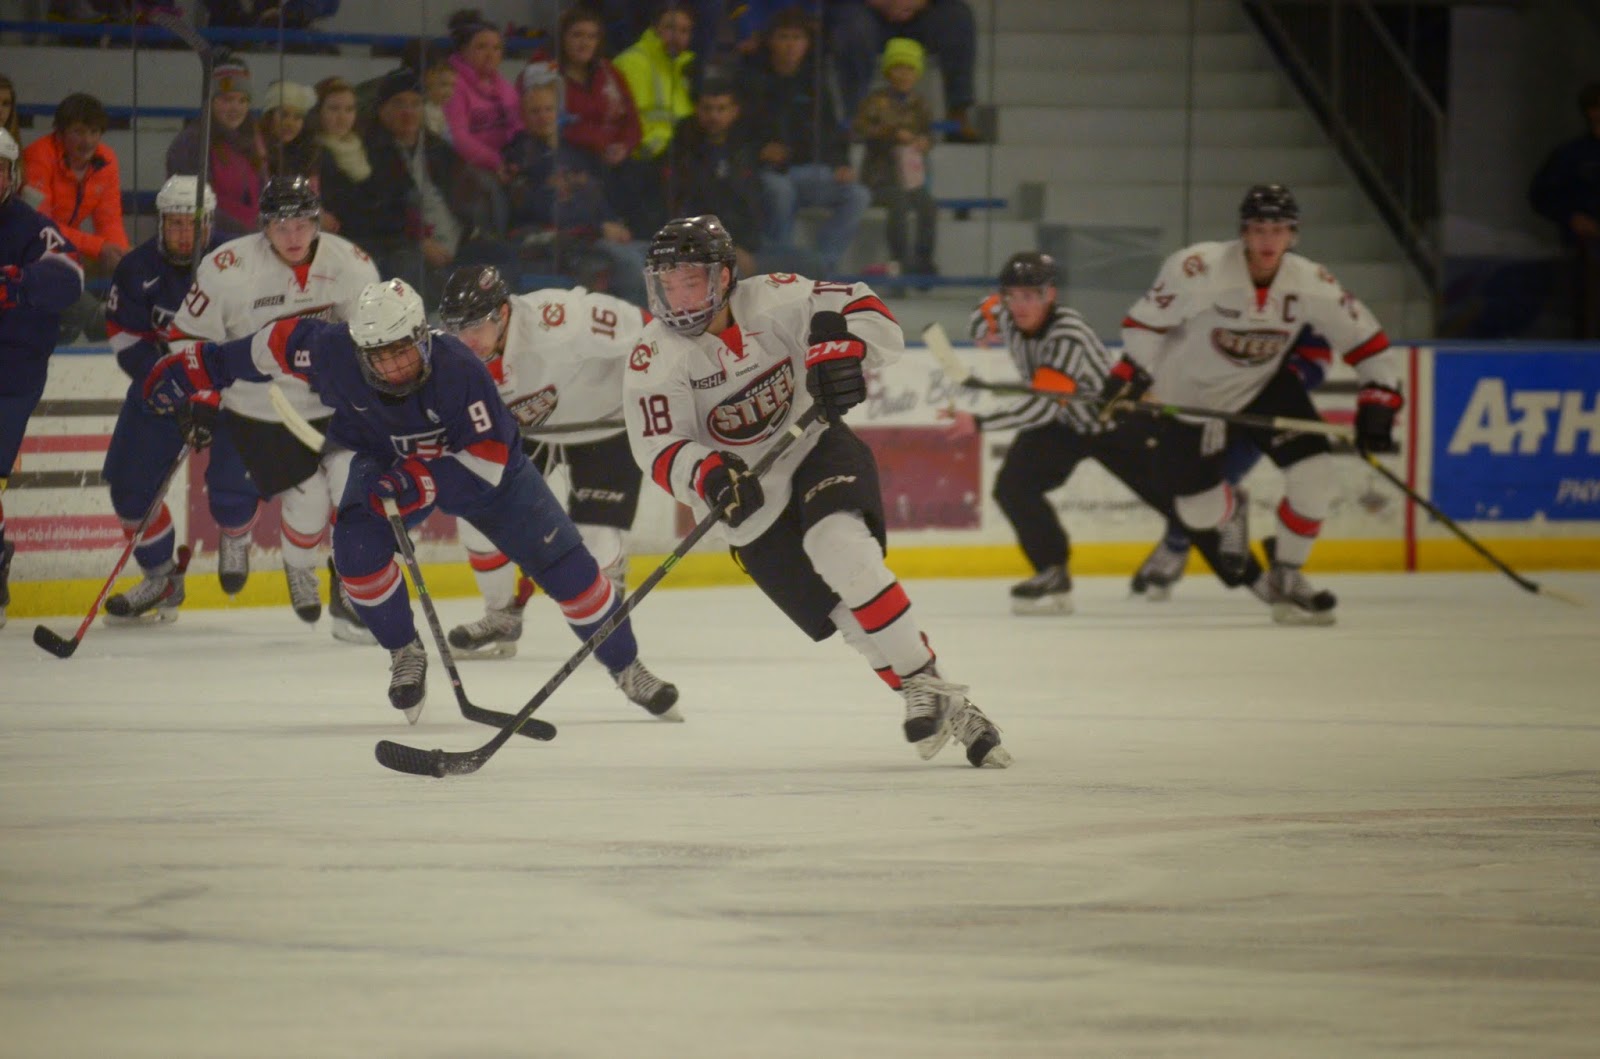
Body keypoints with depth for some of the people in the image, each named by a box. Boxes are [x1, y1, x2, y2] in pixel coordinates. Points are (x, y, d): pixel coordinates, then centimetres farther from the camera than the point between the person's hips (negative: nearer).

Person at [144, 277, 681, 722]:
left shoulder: (459, 369, -38)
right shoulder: (332, 354, -31)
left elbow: (488, 461, -34)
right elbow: (281, 343, -11)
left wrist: (420, 483, -46)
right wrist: (200, 367, -5)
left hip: (483, 467, -2)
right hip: (388, 462, 2)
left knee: (562, 561, -7)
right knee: (357, 544, -25)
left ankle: (626, 667, 11)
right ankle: (405, 654, -1)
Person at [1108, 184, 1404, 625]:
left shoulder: (1312, 284, -19)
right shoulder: (1199, 269, -30)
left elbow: (1366, 341, -10)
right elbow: (1147, 320, -17)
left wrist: (1378, 403, -17)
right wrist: (1130, 375, -23)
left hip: (1265, 385, 3)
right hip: (1191, 393, -3)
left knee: (1314, 474, -14)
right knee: (1200, 510, -2)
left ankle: (1286, 576, 9)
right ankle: (1230, 512, 39)